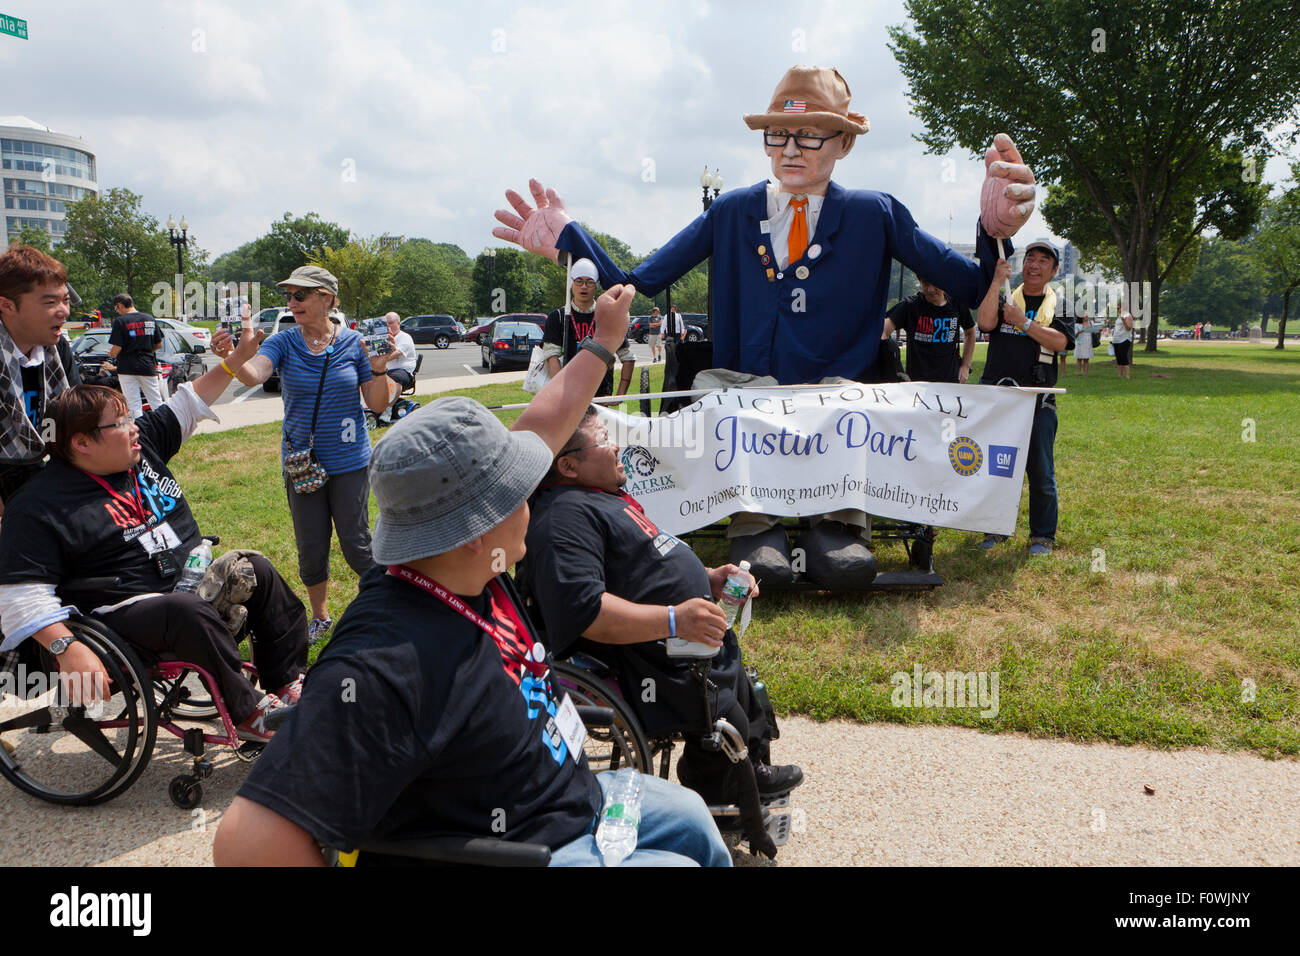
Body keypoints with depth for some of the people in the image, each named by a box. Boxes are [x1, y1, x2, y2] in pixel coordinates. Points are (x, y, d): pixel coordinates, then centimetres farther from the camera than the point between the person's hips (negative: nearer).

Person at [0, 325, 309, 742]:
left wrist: (238, 357, 13)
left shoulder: (143, 445, 5)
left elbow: (188, 405, 18)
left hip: (191, 578, 8)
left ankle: (287, 682, 6)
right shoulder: (40, 507, -16)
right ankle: (248, 712, -20)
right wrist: (66, 649, -33)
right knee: (191, 612, -35)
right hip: (127, 610, -8)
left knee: (259, 571, 1)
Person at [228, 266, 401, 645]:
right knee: (311, 548, 10)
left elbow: (378, 405, -2)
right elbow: (254, 374, -24)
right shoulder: (284, 343, -3)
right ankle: (320, 617, 31)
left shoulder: (353, 343, -4)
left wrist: (379, 370, -20)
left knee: (355, 543, 2)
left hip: (349, 461, -2)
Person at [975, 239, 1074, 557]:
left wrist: (1024, 322, -13)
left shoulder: (1058, 304, 10)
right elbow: (985, 322, -9)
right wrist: (997, 281, -11)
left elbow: (1060, 342, -8)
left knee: (1041, 472, 0)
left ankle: (1042, 535, 12)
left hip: (1038, 400, -1)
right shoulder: (1004, 298, 12)